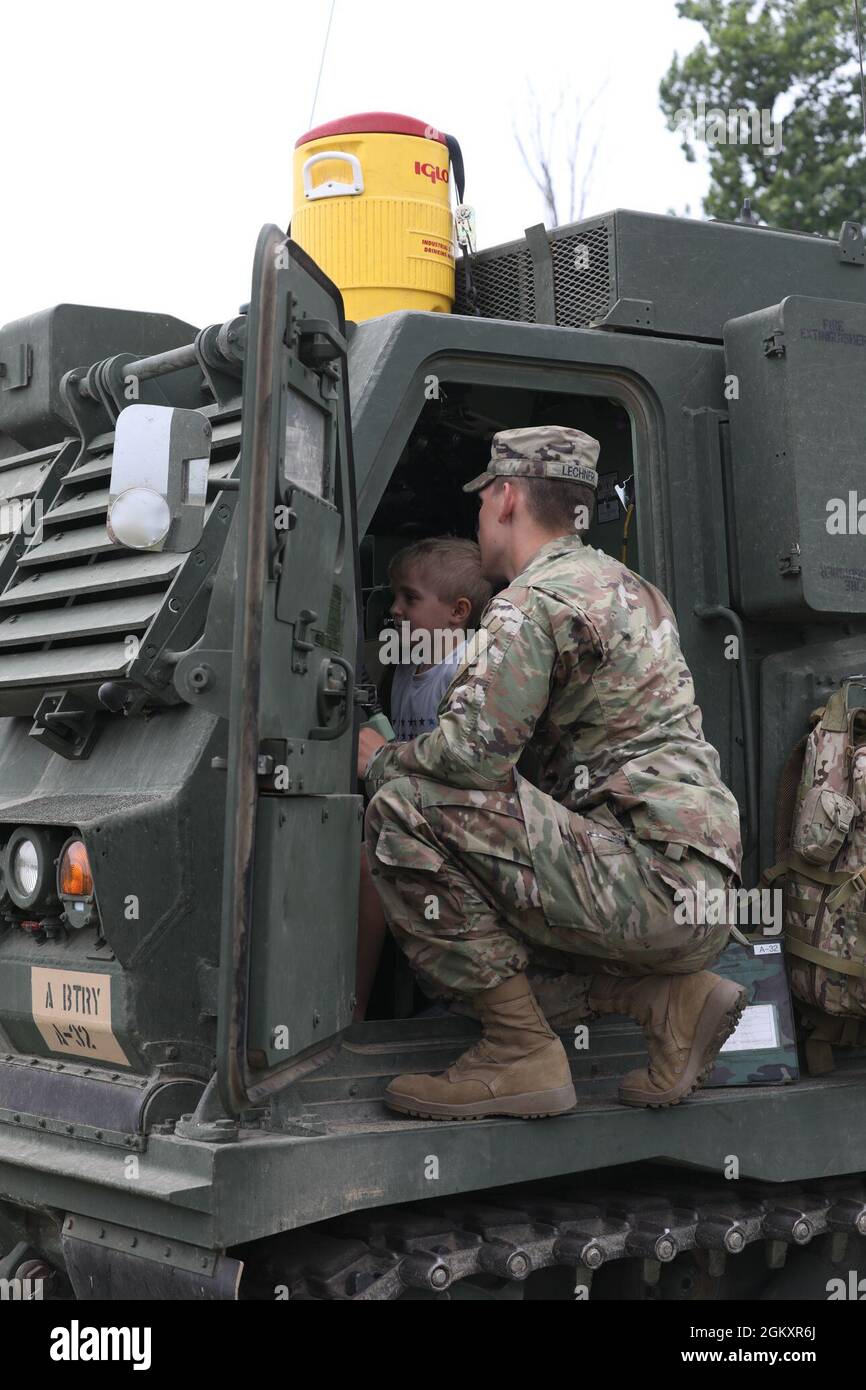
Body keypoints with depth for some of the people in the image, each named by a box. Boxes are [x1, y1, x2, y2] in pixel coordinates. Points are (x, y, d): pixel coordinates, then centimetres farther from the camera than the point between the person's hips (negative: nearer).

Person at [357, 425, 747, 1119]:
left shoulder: (531, 602, -8)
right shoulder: (628, 586, 22)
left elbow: (475, 753, -18)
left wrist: (382, 760, 3)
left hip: (653, 885, -10)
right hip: (707, 897, 10)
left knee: (405, 810, -14)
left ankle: (521, 1052, -10)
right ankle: (675, 995, 10)